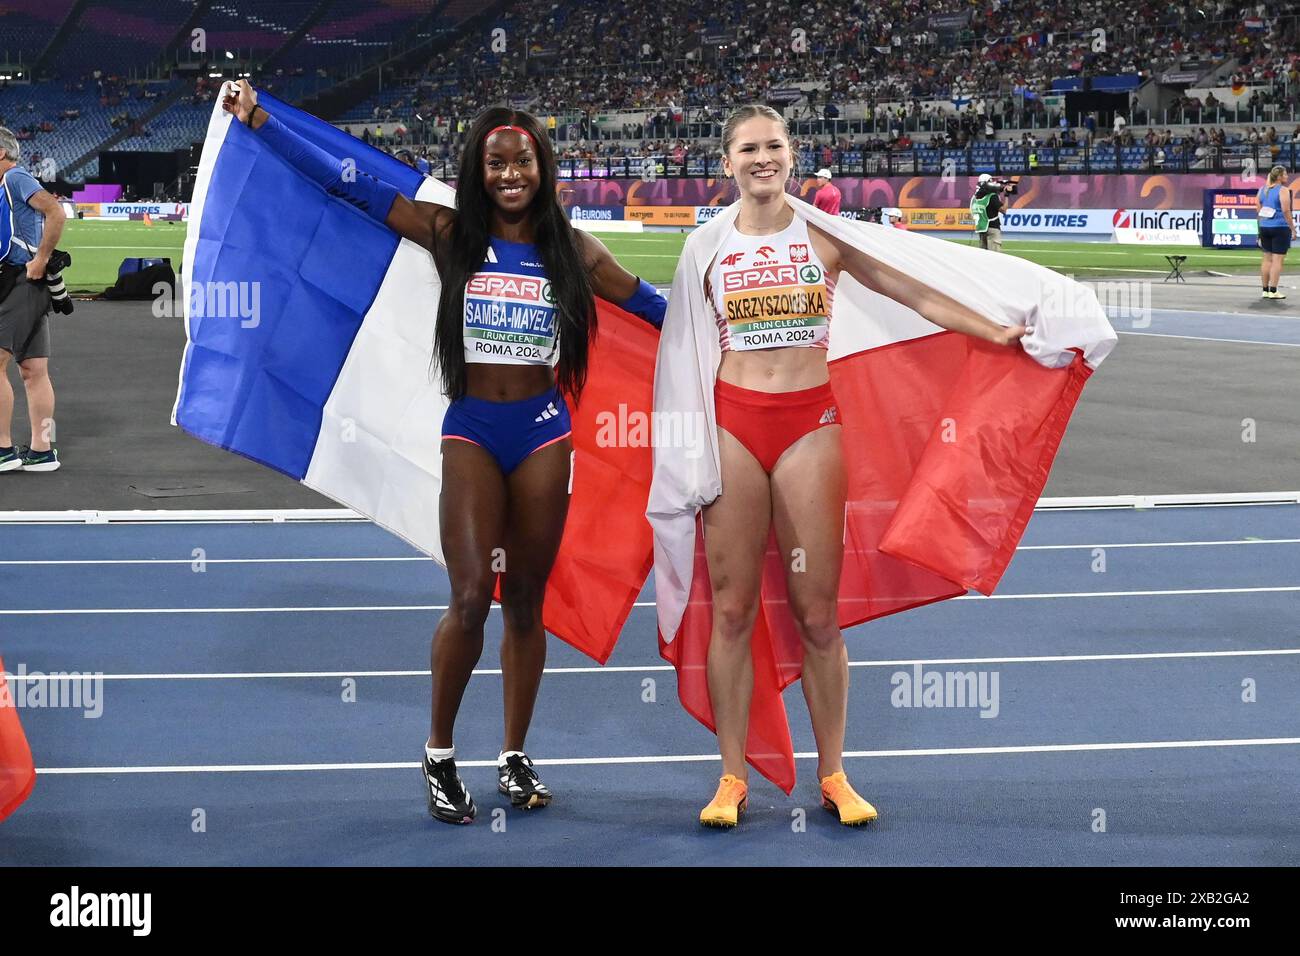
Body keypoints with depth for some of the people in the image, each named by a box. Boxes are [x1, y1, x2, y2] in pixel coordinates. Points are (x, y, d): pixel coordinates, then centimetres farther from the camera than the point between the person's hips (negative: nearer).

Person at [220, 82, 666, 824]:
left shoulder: (573, 252, 3)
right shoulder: (450, 236, -1)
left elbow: (651, 304, 13)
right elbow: (349, 182, -2)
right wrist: (259, 121, -3)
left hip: (543, 433, 2)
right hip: (471, 431, -2)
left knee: (526, 601, 8)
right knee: (471, 596, -10)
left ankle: (516, 757, 20)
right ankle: (439, 756, 7)